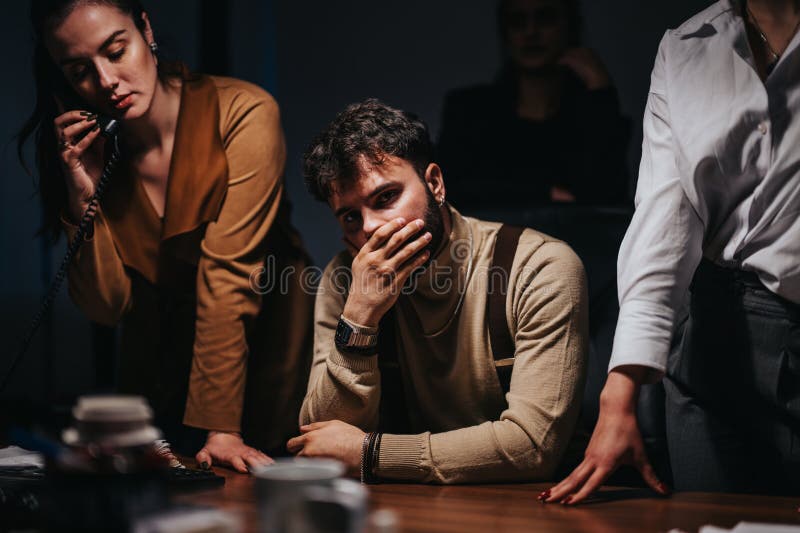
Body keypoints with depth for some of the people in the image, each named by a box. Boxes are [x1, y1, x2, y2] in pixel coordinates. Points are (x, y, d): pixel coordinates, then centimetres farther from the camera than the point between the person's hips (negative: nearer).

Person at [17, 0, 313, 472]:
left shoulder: (244, 114, -23)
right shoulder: (86, 149, -8)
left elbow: (228, 276, -29)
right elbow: (108, 307, -10)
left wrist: (221, 431, -32)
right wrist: (83, 197, -24)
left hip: (262, 340, -3)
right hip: (157, 358, 4)